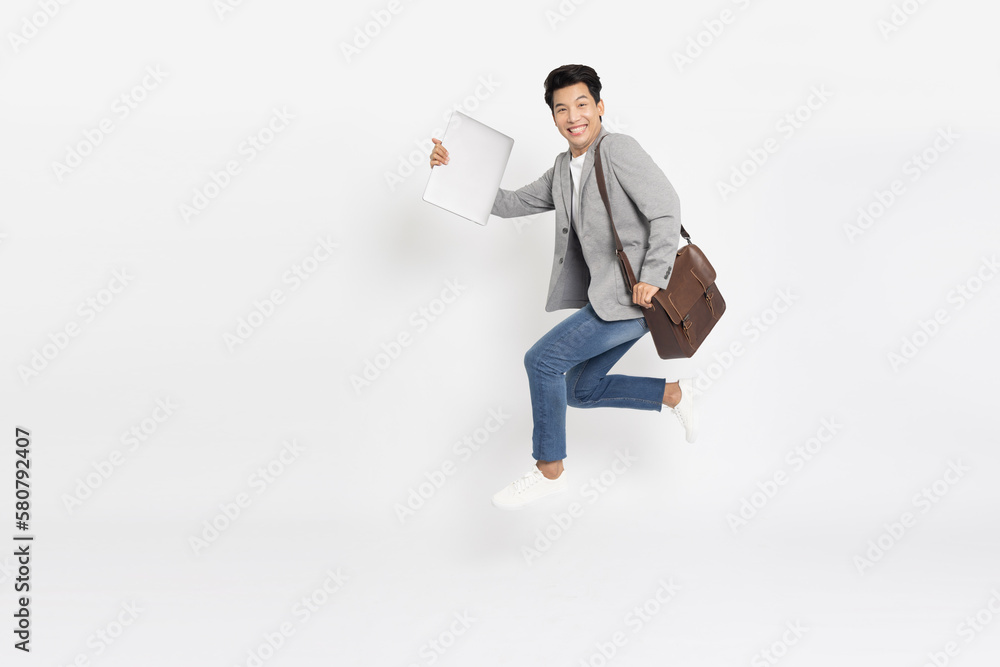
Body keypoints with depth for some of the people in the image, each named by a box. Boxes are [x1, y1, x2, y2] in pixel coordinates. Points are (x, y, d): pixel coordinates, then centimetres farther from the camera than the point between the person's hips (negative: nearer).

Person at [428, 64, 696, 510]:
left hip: (635, 295, -9)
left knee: (542, 360, -11)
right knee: (581, 390, 15)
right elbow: (510, 204, 18)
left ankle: (549, 471, 3)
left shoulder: (618, 149, -10)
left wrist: (652, 277, -22)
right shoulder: (563, 169, 15)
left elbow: (666, 209, -17)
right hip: (608, 298, 9)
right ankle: (674, 394, 26)